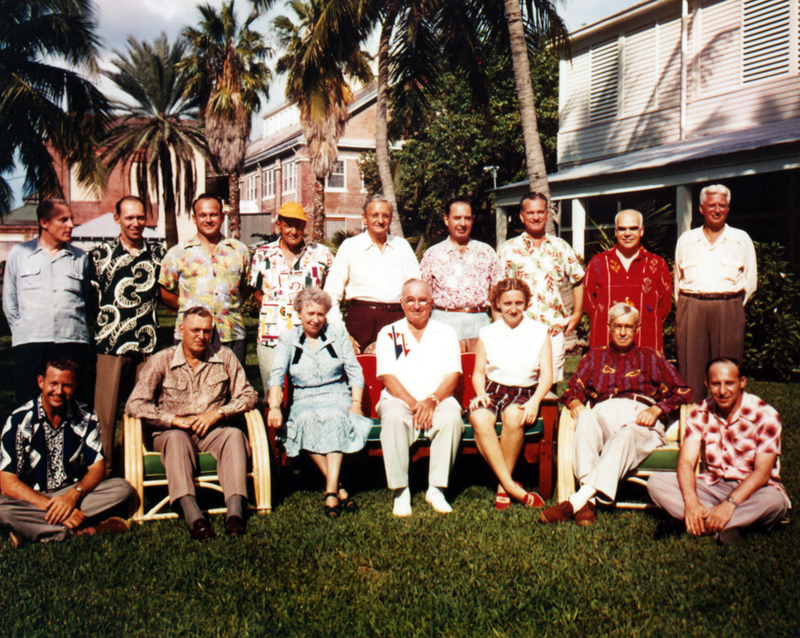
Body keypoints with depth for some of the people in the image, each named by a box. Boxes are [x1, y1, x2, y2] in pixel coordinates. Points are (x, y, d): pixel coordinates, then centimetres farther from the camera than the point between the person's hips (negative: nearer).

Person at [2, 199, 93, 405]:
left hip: (73, 342, 1)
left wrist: (77, 331, 11)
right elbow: (9, 302, 15)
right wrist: (22, 330, 8)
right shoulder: (18, 254, 12)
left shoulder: (80, 258, 13)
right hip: (30, 343, 0)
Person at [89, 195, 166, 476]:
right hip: (110, 343, -2)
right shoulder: (100, 253, 4)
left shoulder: (158, 251, 9)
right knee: (105, 410, -1)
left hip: (147, 343, 2)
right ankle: (103, 470, 9)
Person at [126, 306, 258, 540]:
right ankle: (192, 515, -52)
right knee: (176, 438, -36)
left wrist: (218, 413, -12)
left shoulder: (224, 358, 7)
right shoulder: (161, 361, 2)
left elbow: (248, 396, 4)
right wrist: (175, 420, -15)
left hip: (213, 431, 2)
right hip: (172, 432, -1)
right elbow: (135, 404, -7)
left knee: (235, 435, -31)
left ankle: (235, 511, -44)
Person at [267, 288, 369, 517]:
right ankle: (338, 488, -32)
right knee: (306, 421, -35)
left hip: (337, 398, 0)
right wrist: (274, 407, -19)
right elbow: (277, 375, -2)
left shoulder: (338, 333, 12)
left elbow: (354, 372, 8)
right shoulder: (288, 339, 10)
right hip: (304, 401, 0)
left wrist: (356, 402, -7)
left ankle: (330, 490, -40)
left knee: (334, 418, -35)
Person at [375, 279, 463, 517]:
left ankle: (436, 489, -22)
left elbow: (452, 376, 3)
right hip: (400, 399, -1)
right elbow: (387, 377, -1)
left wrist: (432, 400, -16)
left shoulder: (446, 333, 14)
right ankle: (400, 491, -25)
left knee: (451, 417, -32)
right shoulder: (388, 334, 11)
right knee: (393, 417, -35)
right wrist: (413, 404, -16)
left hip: (438, 400, 1)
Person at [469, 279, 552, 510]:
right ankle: (511, 486, -29)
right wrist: (481, 393, -8)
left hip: (524, 391, -1)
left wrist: (535, 401, -16)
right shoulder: (487, 333, 16)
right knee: (479, 419, -33)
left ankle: (503, 486, -21)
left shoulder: (539, 332, 11)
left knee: (513, 416, -37)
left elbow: (547, 375, 3)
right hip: (493, 389, 2)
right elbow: (479, 372, 15)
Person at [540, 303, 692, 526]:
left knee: (625, 435, -38)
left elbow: (683, 392, 16)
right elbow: (574, 388, 19)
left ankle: (579, 499, -52)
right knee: (586, 418, -36)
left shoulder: (650, 357, 28)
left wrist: (656, 410, -3)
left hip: (639, 417, -1)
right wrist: (575, 403, -6)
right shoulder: (596, 356, 31)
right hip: (603, 414, 1)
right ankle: (588, 501, -48)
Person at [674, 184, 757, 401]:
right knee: (691, 371, -2)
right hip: (691, 308, 1)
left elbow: (750, 280, 12)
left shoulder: (741, 239, 11)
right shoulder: (685, 240, 15)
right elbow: (678, 279, 20)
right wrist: (684, 307, 9)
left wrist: (731, 307, 3)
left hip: (728, 309, -1)